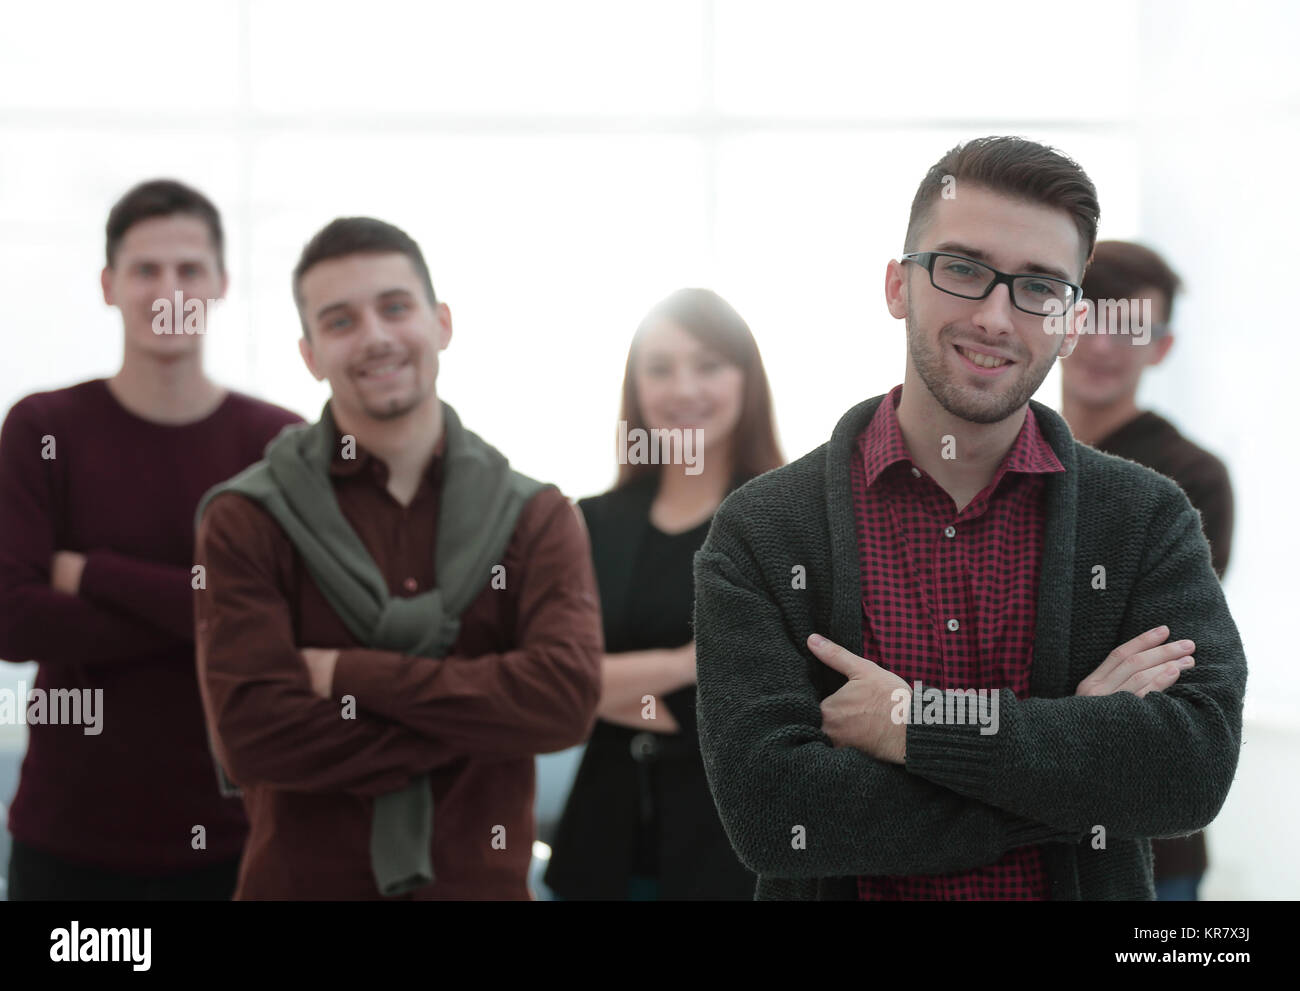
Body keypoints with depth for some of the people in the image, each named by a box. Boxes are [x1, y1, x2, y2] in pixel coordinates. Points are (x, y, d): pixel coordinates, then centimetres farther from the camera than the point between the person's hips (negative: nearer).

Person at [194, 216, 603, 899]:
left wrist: (350, 676, -16)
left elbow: (567, 699, -15)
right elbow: (251, 736, -17)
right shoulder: (246, 520, -7)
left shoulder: (536, 517, 0)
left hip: (483, 879, 2)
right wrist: (480, 721, -14)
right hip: (300, 881, -2)